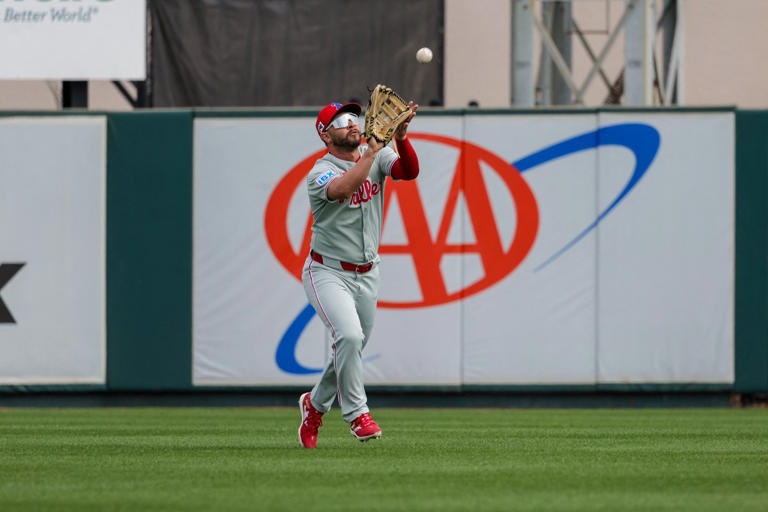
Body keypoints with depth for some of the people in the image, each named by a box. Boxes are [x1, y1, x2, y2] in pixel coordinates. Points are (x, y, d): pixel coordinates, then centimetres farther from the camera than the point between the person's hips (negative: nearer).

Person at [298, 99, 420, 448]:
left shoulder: (377, 156, -1)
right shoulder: (320, 174, -16)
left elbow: (409, 171, -21)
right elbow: (343, 189, -39)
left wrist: (400, 138, -39)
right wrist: (373, 150, -43)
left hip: (366, 275, 6)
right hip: (328, 273, -6)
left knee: (351, 349, 14)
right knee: (349, 336, -27)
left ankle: (315, 404, 39)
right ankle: (356, 413, -12)